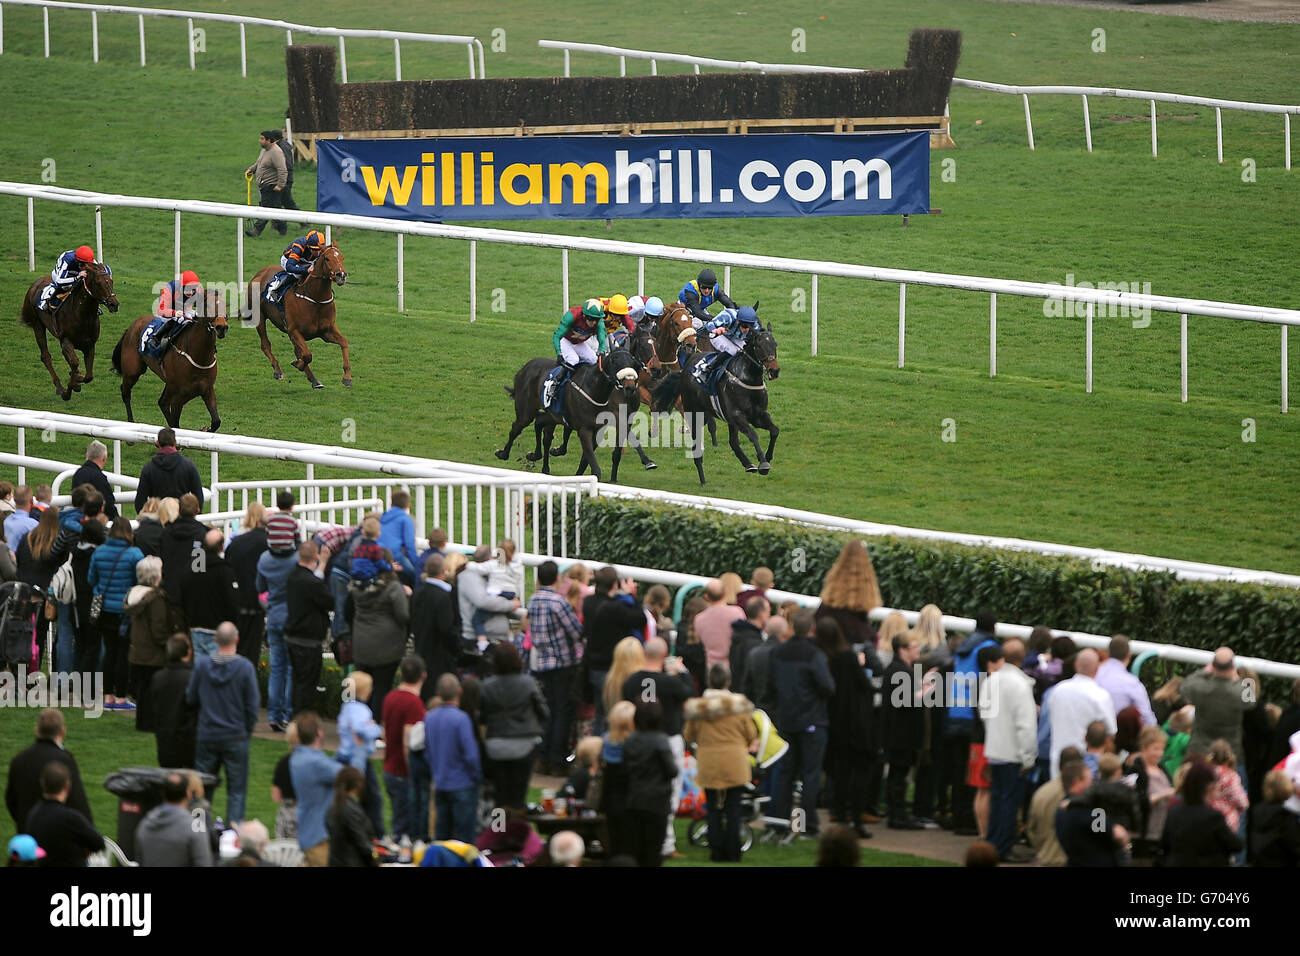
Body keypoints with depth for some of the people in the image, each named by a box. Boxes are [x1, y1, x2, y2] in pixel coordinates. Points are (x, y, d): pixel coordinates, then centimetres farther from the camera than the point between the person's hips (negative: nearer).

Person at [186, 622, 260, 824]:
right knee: (236, 789, 6)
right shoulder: (244, 667, -13)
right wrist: (248, 729, 7)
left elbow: (191, 697, 3)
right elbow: (253, 703, -8)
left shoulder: (202, 665, -7)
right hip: (235, 737, -2)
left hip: (207, 735, 2)